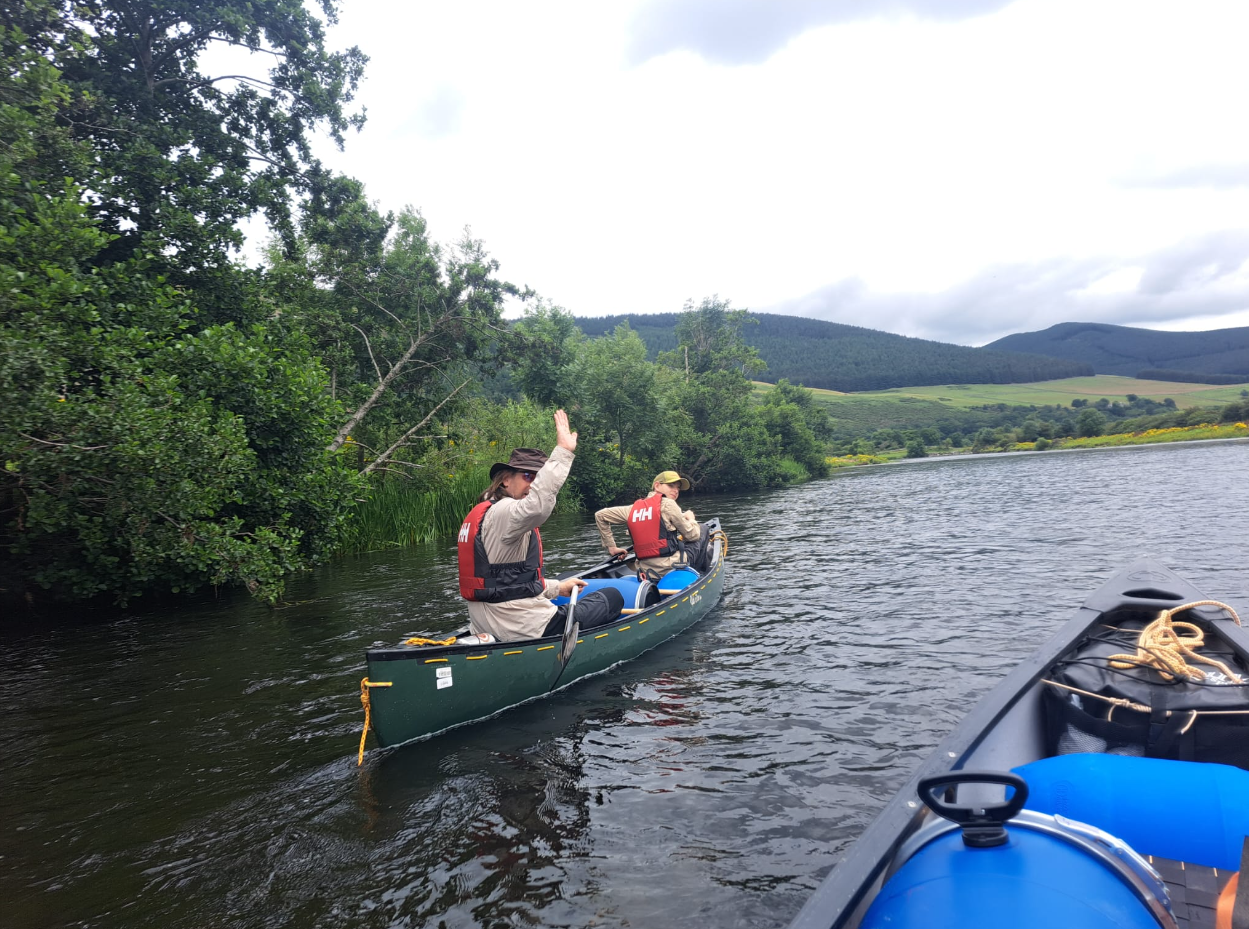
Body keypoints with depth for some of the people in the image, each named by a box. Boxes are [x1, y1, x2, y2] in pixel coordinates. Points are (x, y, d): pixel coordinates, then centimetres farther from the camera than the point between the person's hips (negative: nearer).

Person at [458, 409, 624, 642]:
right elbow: (537, 505, -42)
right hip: (524, 630, -10)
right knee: (612, 597, 5)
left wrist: (556, 588, 19)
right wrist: (563, 451, -36)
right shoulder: (503, 512, -16)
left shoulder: (480, 515, 15)